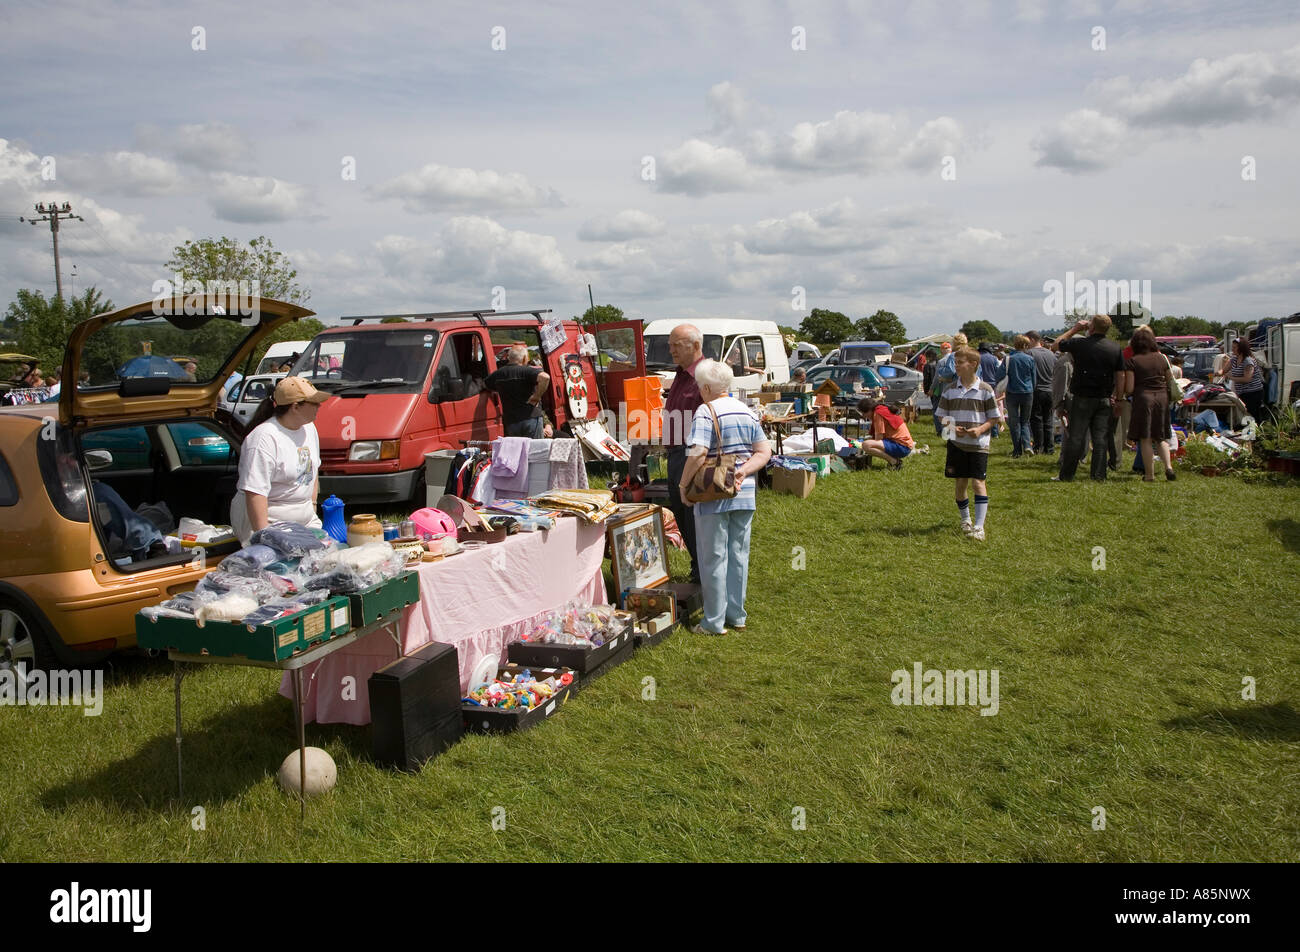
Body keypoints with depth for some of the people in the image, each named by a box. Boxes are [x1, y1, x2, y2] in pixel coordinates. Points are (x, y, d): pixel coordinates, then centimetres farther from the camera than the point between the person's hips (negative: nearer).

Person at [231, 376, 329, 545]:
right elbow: (254, 492, -25)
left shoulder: (309, 428, 8)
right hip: (270, 521, -7)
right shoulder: (265, 438, -20)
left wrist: (313, 505, 14)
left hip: (305, 518, 8)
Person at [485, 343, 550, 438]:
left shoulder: (498, 374, 8)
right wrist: (537, 396, -15)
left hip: (510, 422, 5)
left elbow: (486, 384, 27)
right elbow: (545, 377, -27)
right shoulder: (525, 371, -10)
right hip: (531, 418, -5)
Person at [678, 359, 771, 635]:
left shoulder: (706, 412, -12)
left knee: (713, 558, 2)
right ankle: (737, 616, 22)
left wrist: (683, 484, -13)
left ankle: (714, 622, 8)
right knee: (739, 555, 14)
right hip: (744, 493, 6)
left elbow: (698, 453, -24)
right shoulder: (747, 411, 9)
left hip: (713, 496, -6)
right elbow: (764, 451, 6)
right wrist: (743, 472, -3)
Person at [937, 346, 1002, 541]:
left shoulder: (985, 390, -4)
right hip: (956, 443, 3)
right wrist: (952, 428, -10)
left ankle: (979, 526, -6)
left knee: (978, 482, -7)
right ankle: (965, 519, 29)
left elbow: (994, 417, 0)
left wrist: (980, 429, -17)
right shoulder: (950, 390, 3)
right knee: (960, 483, 9)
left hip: (978, 444, -3)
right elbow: (942, 416, 9)